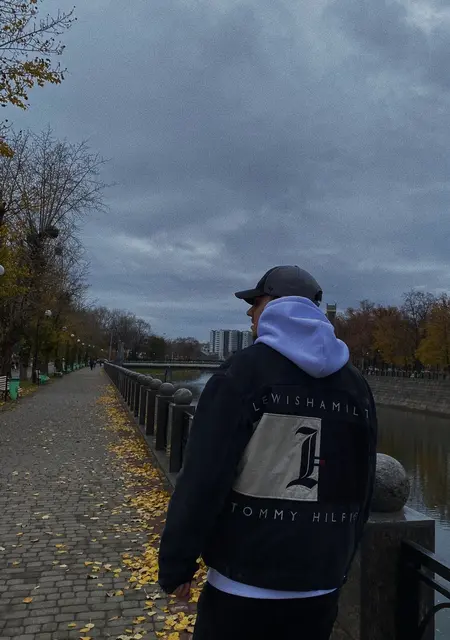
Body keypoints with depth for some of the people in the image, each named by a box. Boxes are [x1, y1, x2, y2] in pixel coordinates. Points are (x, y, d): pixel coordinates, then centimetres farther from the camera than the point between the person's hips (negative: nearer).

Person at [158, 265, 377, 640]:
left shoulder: (244, 371, -13)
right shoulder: (357, 385, 2)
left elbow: (202, 479, -16)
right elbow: (362, 492, 8)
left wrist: (176, 563, -4)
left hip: (244, 585, -4)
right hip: (321, 589, 5)